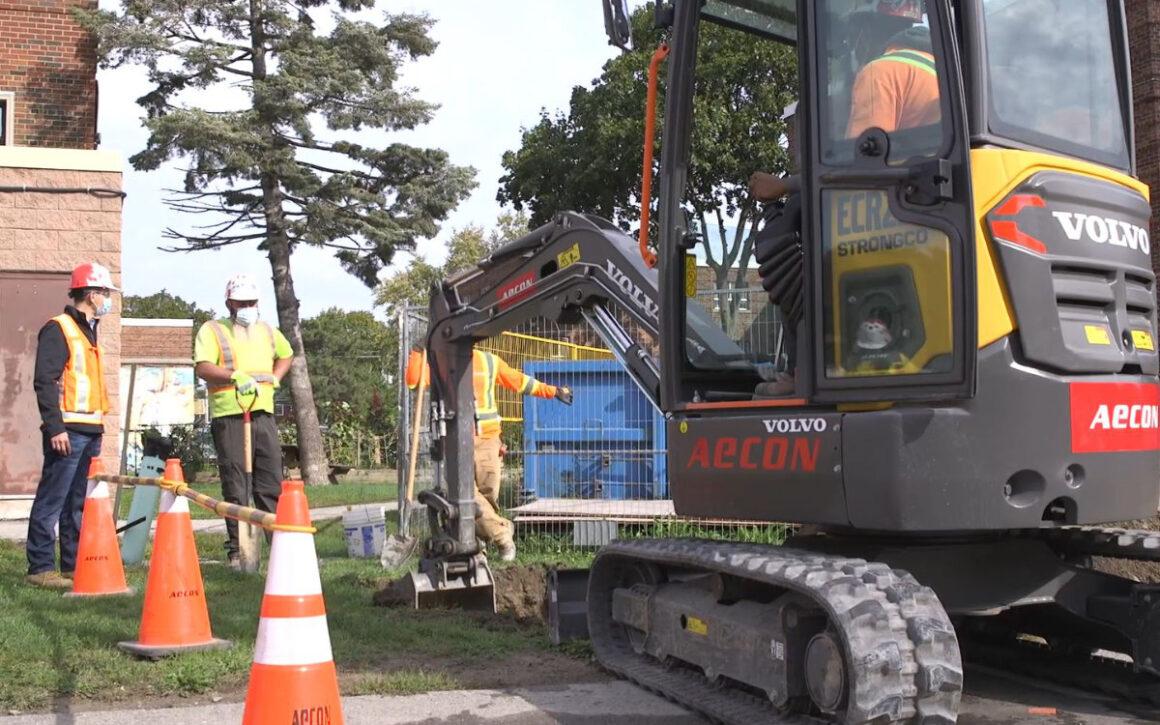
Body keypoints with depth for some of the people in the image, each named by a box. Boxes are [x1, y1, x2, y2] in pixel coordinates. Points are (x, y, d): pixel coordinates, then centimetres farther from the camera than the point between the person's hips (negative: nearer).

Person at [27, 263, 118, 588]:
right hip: (67, 431, -9)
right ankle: (40, 568, -2)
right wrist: (55, 427, -21)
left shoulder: (87, 332, 21)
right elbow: (44, 381, -15)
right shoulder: (58, 329, -7)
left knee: (79, 501, 12)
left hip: (90, 431, 9)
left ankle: (74, 565, 17)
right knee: (52, 500, -6)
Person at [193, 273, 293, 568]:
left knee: (272, 485, 5)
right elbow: (202, 368, -12)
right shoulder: (212, 330, 2)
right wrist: (236, 375, -27)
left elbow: (286, 355, 34)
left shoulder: (268, 331, 18)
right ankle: (237, 551, 3)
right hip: (229, 418, -4)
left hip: (264, 415, 4)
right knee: (235, 488, -2)